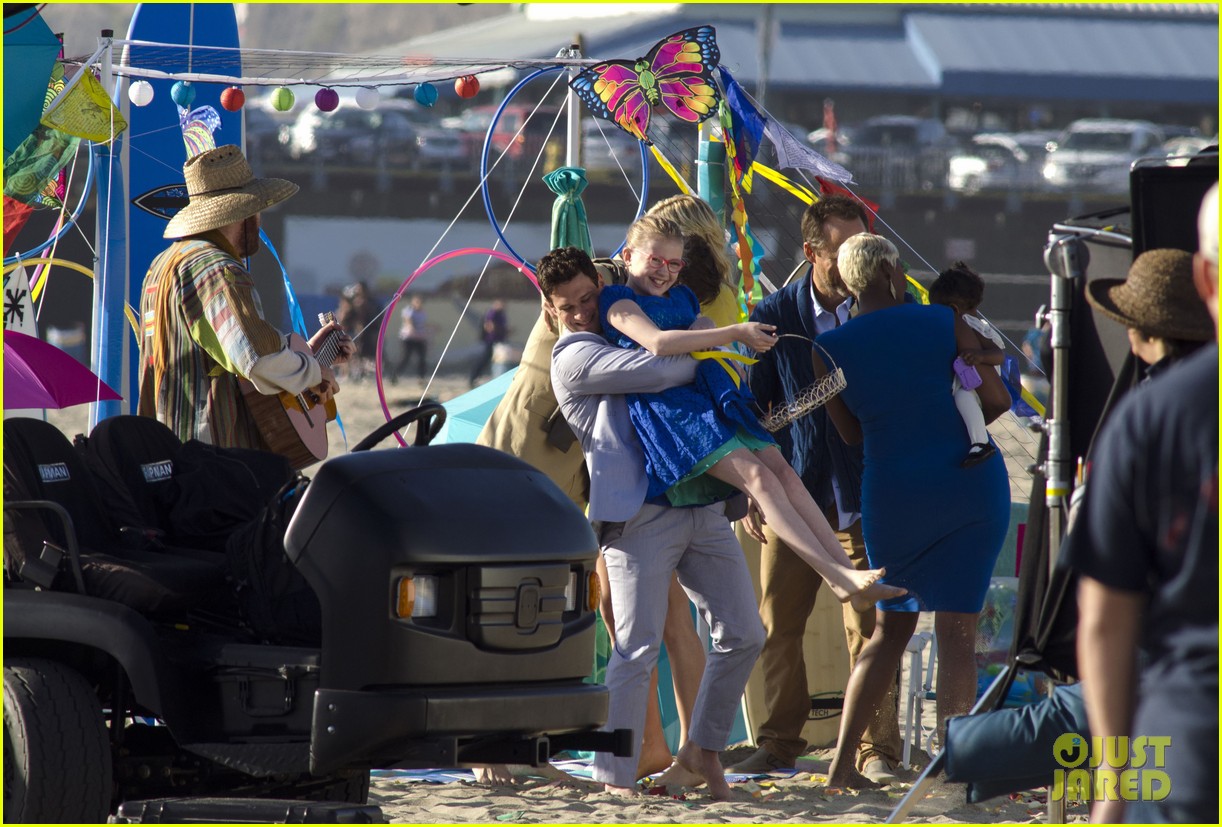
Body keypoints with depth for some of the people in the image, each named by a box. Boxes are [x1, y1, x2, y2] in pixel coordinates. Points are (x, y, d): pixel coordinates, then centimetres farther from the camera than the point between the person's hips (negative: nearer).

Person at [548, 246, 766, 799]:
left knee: (743, 634, 4)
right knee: (637, 650, -10)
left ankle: (702, 751, 18)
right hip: (640, 514, -7)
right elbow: (659, 372, -18)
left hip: (702, 504, 8)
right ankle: (614, 778, -5)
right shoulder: (575, 357, -3)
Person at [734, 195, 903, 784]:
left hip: (862, 494, -2)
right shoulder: (775, 315, 1)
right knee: (777, 626, 5)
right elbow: (753, 408, 8)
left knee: (867, 630, -6)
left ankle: (877, 751, 0)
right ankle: (779, 744, 17)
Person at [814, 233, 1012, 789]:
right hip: (971, 483, -2)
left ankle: (842, 762, 11)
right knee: (956, 628, -1)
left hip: (892, 490, 2)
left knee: (890, 627, 16)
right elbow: (997, 398, -1)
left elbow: (851, 433, 10)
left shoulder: (829, 350, 0)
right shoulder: (941, 323, -3)